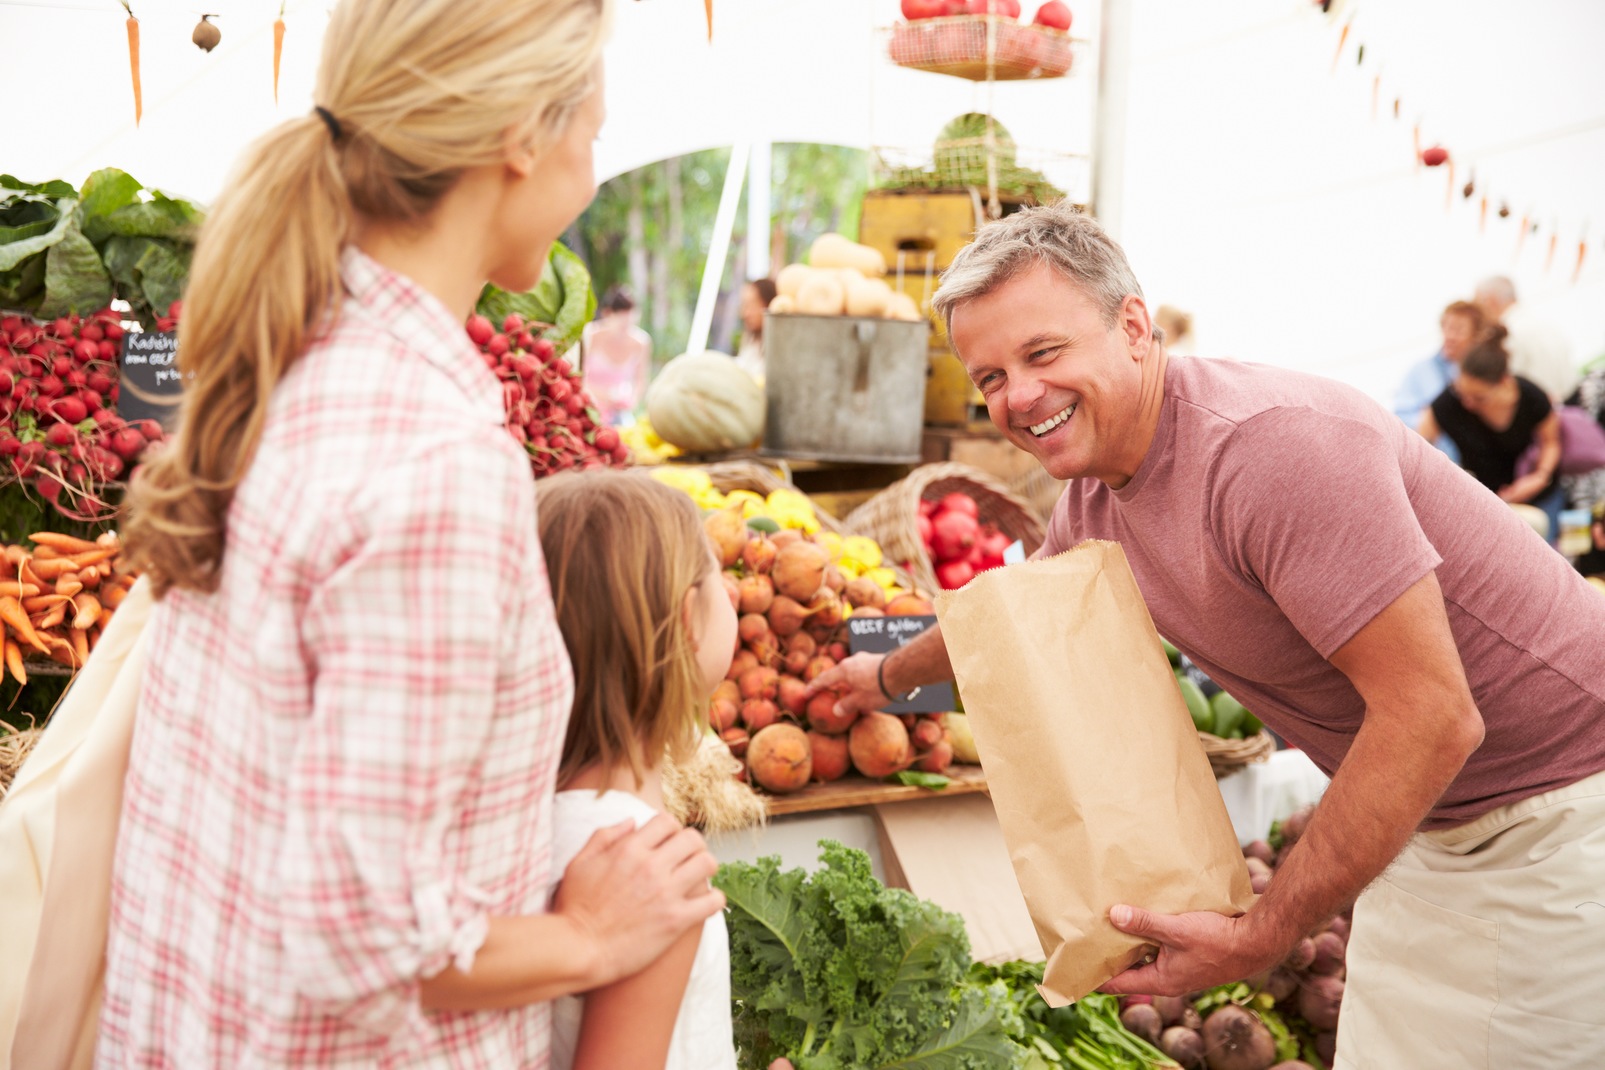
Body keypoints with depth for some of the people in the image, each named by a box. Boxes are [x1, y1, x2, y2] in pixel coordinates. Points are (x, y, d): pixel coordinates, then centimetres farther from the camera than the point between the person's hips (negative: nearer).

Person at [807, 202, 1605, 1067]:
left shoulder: (1272, 442, -30)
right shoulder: (1093, 500, 0)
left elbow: (1431, 717, -30)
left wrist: (1259, 937, -24)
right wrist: (890, 675, 40)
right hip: (1427, 822, 8)